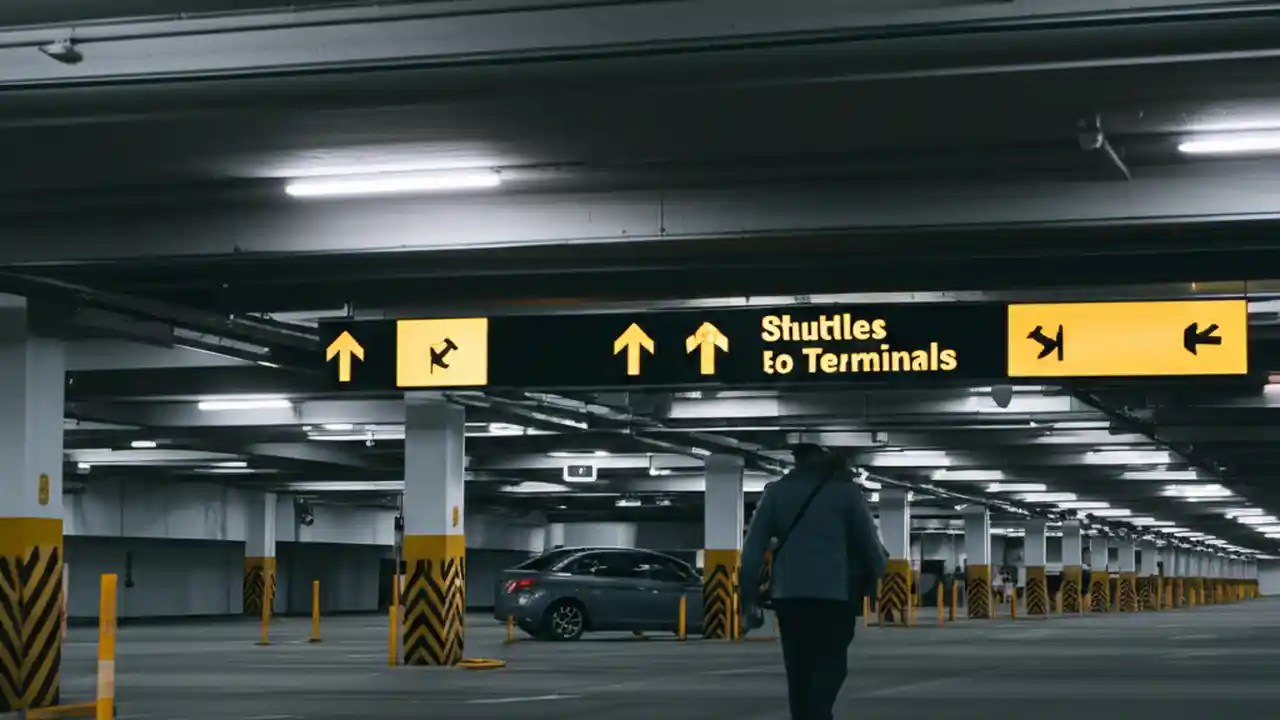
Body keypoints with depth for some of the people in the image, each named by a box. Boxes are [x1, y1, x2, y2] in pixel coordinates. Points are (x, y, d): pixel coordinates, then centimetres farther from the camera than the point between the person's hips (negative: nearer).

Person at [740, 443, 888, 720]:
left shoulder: (776, 491, 11)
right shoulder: (845, 491, 4)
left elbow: (754, 544, 5)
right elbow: (868, 540, 8)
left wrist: (749, 590, 6)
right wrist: (878, 571, 26)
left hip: (787, 592, 3)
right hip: (833, 591, -3)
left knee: (798, 666, 11)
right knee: (831, 661, 0)